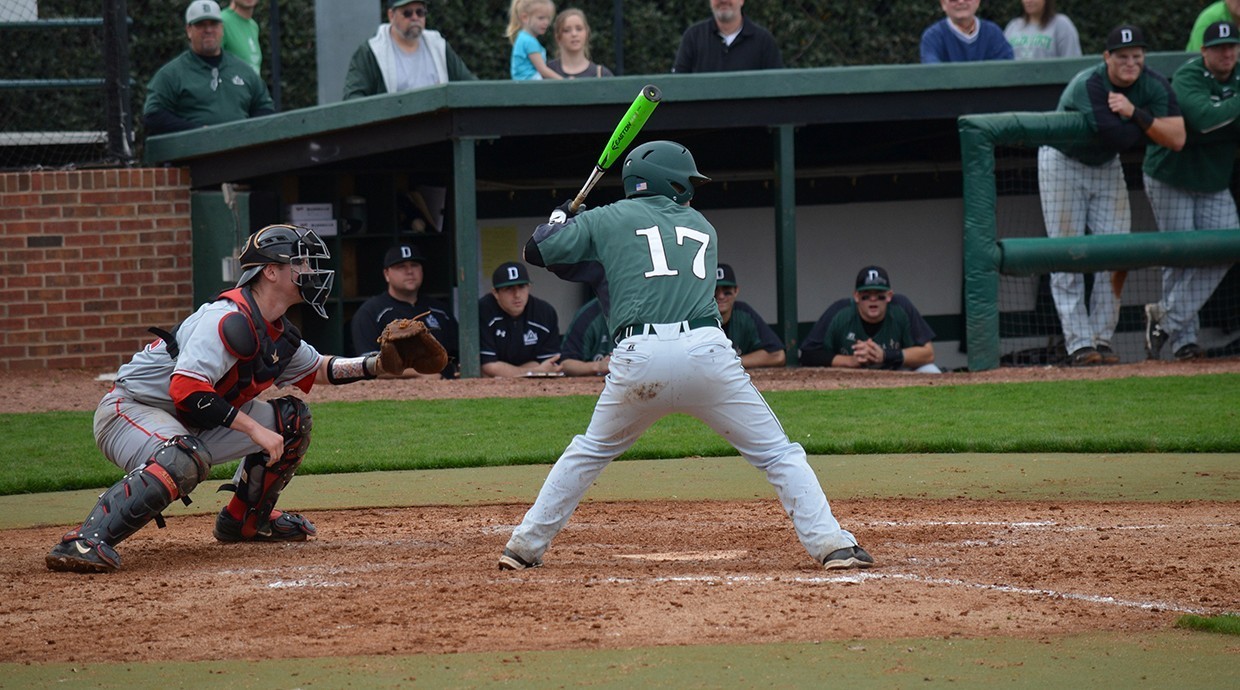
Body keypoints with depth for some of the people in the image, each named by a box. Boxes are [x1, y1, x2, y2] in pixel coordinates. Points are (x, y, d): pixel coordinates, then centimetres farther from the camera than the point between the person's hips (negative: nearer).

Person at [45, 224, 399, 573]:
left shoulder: (280, 335, 6)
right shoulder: (229, 321, -25)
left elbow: (319, 369, 26)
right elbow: (185, 390, -33)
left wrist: (376, 364, 9)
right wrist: (254, 429, -30)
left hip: (190, 423, 10)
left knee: (291, 418, 10)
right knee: (186, 460, -42)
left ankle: (246, 520, 22)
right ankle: (87, 539, -43)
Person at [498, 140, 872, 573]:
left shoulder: (607, 220, 17)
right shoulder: (702, 228, 25)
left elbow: (538, 252, 17)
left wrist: (561, 218, 38)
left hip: (638, 358, 0)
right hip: (707, 350, 0)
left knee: (589, 453, 21)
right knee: (778, 454, 6)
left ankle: (525, 546, 21)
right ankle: (832, 545, -6)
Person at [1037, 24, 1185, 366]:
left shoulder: (1154, 86, -16)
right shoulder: (1087, 85, -32)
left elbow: (1177, 139, -25)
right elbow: (1121, 139, -35)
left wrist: (1135, 113, -36)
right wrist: (1149, 126, -18)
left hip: (1107, 167, 5)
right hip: (1062, 162, -5)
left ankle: (1102, 340, 4)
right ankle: (1079, 345, -9)